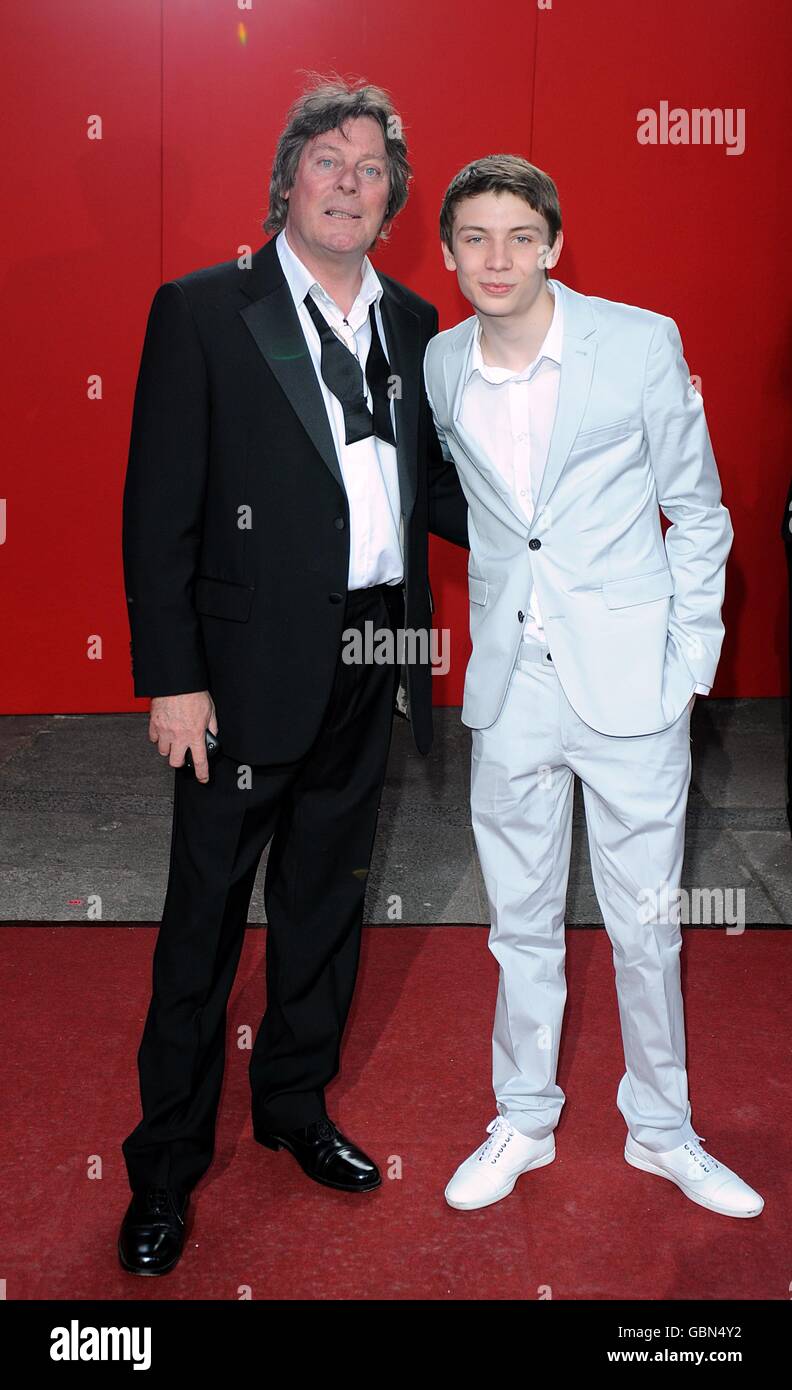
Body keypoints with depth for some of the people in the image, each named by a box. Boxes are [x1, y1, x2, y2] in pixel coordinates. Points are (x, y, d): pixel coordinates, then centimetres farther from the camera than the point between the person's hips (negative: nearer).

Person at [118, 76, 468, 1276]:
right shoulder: (202, 311, -6)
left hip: (372, 664, 5)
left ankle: (295, 1106, 39)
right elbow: (158, 510, -9)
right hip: (253, 666, -5)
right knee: (205, 917, 5)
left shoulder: (413, 323, 10)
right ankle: (167, 1164, 23)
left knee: (325, 903, 18)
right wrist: (172, 679, -14)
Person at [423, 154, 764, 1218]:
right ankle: (524, 1122, 32)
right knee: (522, 921, 13)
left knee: (646, 923, 8)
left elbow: (698, 510, 0)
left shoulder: (642, 341, -6)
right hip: (509, 687, 3)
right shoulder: (441, 365, 4)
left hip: (629, 682, -2)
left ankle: (661, 1129, 29)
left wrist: (690, 659, -5)